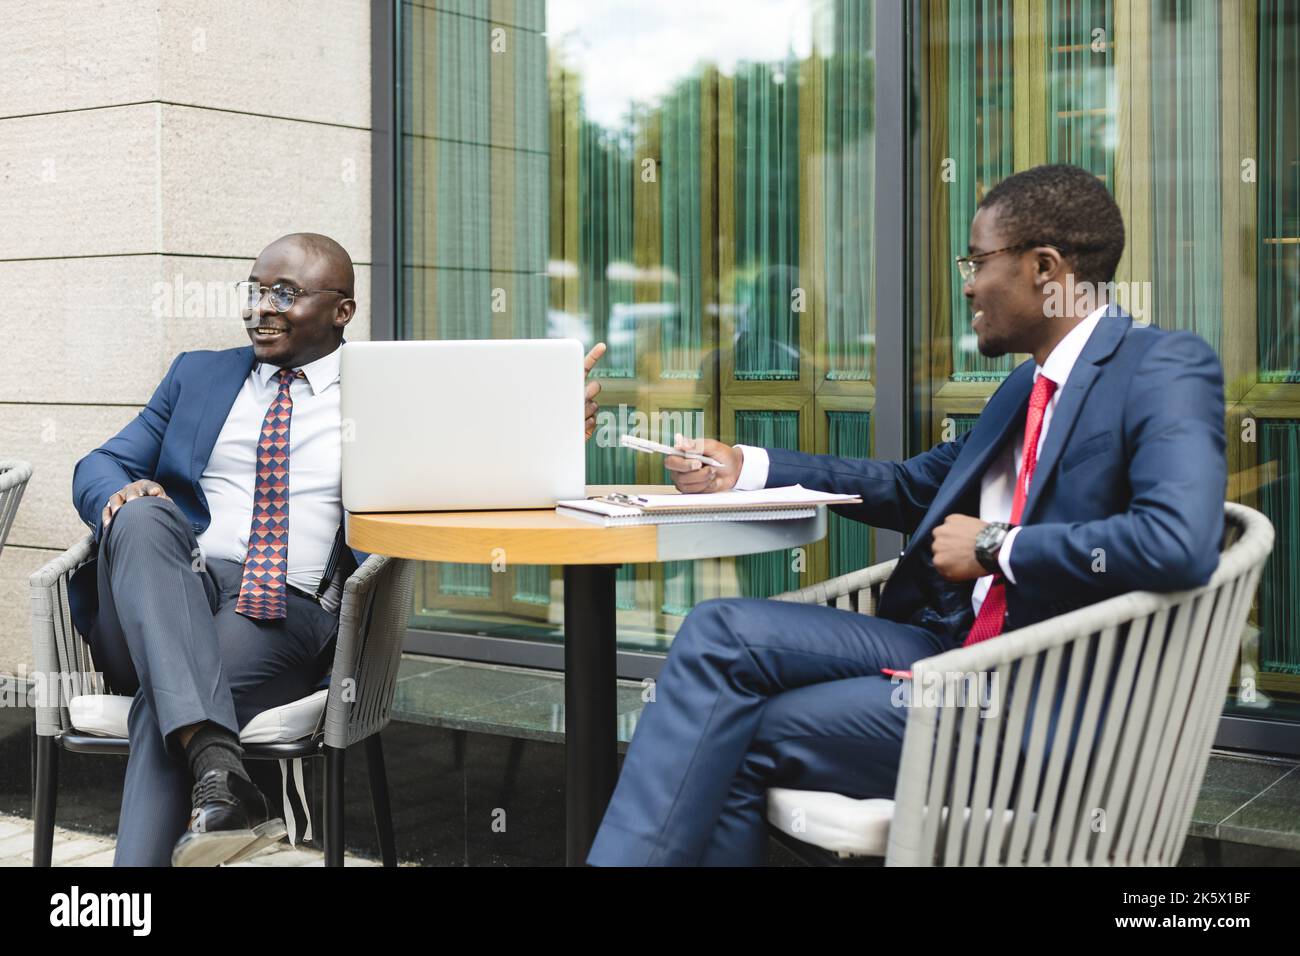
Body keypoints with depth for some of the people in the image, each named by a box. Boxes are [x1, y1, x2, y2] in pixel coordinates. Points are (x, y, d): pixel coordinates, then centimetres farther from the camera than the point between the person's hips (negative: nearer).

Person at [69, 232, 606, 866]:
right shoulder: (199, 375, 22)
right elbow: (98, 467, 18)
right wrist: (122, 494, -8)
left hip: (286, 615, -2)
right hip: (168, 604, 3)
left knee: (167, 699, -32)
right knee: (143, 513, -31)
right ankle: (215, 764, -45)